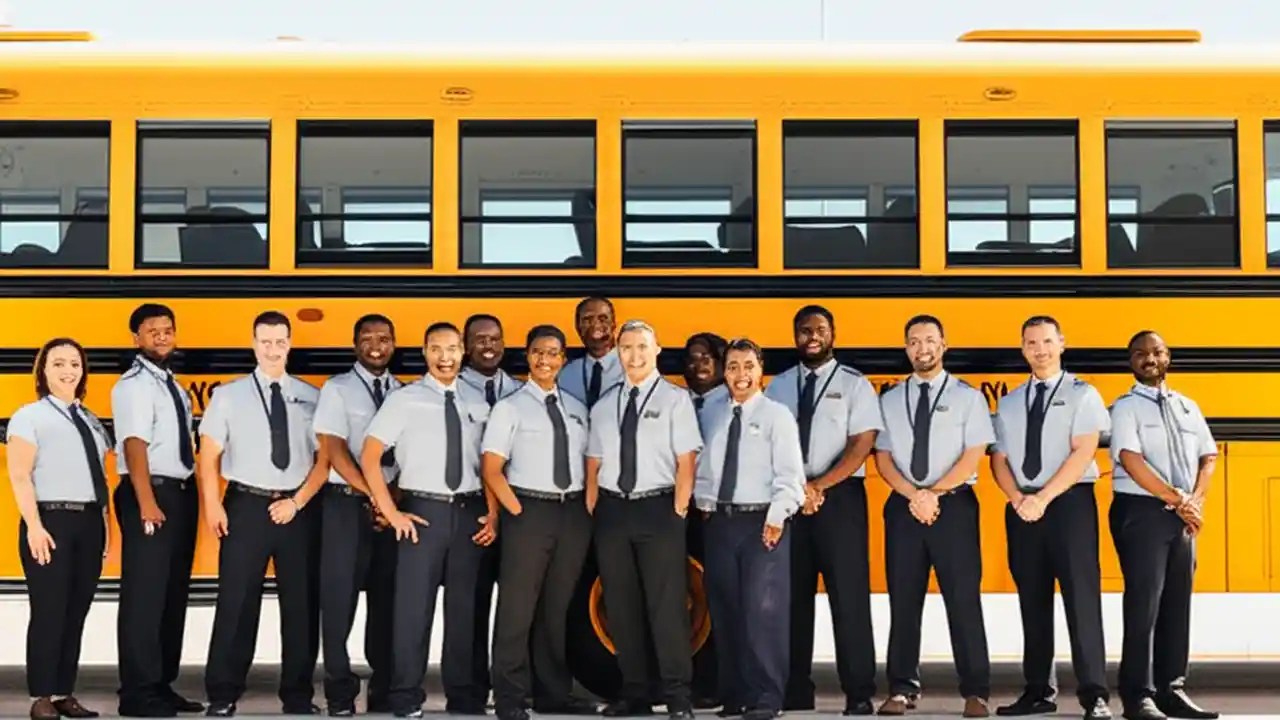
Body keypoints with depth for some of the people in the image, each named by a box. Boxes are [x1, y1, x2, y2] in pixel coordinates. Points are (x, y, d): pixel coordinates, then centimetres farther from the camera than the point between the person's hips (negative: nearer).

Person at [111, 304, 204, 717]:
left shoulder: (173, 385, 17)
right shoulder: (134, 384, -9)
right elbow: (134, 444, -19)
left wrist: (189, 495, 12)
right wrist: (147, 502, -26)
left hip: (182, 494, 9)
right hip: (151, 495, -9)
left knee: (174, 594, 13)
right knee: (145, 595, -7)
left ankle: (162, 686, 21)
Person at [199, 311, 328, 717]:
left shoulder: (311, 397, 8)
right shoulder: (228, 395, 4)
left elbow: (324, 459, 5)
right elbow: (209, 455, 1)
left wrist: (298, 501, -6)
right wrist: (212, 505, -11)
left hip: (298, 508, 2)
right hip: (247, 505, -2)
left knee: (302, 604, 7)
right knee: (236, 604, -1)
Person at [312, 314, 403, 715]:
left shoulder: (405, 393, 10)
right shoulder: (338, 390, 0)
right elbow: (334, 451, -8)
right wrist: (374, 496, -13)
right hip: (347, 503, -3)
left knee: (387, 599, 6)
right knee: (340, 598, -2)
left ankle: (384, 692, 14)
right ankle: (341, 694, 7)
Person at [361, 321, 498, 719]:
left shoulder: (477, 404, 9)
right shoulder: (404, 400, -1)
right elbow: (369, 457, -4)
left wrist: (493, 514, 1)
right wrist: (391, 512, -9)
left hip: (469, 512, 3)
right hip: (423, 510, -3)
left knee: (464, 607, 10)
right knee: (413, 607, -1)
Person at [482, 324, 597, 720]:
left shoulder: (576, 408, 13)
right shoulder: (510, 407, -2)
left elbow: (587, 462, 15)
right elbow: (490, 469, -7)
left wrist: (587, 508, 3)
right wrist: (519, 513, -12)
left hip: (573, 512, 5)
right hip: (530, 510, -5)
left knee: (557, 608, 12)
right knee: (518, 607, -3)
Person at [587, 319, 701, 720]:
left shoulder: (675, 399, 0)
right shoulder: (604, 404, 12)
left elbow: (686, 460, -5)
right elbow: (594, 462, 13)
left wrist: (678, 510, -11)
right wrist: (592, 510, 5)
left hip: (657, 507, -4)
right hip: (612, 509, 4)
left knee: (666, 604, -3)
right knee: (621, 606, 8)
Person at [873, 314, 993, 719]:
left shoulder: (968, 397, 3)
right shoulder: (890, 400, 11)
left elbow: (973, 457, -4)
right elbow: (882, 458, 6)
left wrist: (933, 493, -11)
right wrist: (914, 495, -9)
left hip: (954, 505, -3)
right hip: (903, 506, 3)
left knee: (963, 599, -3)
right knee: (903, 600, 5)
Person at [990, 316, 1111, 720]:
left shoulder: (1082, 395, 2)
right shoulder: (1009, 403, 15)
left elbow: (1083, 452, -9)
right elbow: (999, 459, 10)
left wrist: (1044, 498, -16)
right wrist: (1018, 499, -9)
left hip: (1070, 501, -4)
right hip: (1021, 507, 5)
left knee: (1081, 595, -8)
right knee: (1032, 599, 7)